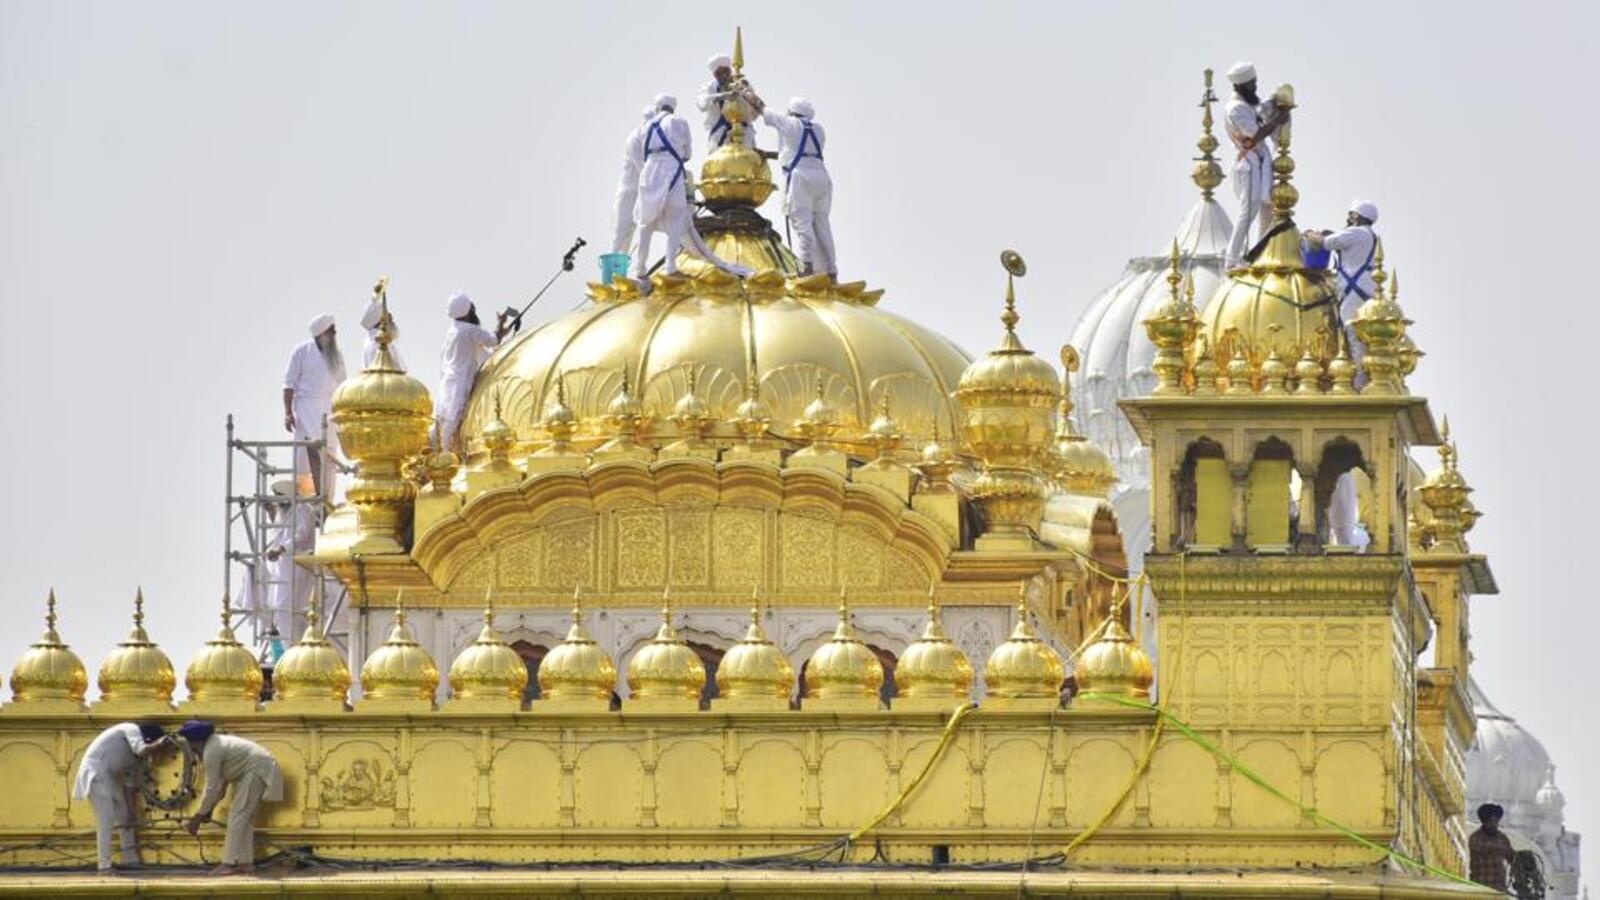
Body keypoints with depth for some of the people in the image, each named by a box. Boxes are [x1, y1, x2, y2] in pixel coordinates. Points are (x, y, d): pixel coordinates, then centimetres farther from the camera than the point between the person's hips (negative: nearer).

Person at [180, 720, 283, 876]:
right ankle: (245, 862, 14)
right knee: (244, 817, 13)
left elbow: (212, 789, -16)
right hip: (259, 769, 10)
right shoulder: (216, 744, 13)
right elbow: (222, 782, 18)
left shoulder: (211, 752, -18)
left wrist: (198, 818, -8)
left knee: (238, 816, -10)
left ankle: (231, 863, -12)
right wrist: (209, 810, 18)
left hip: (257, 771, -10)